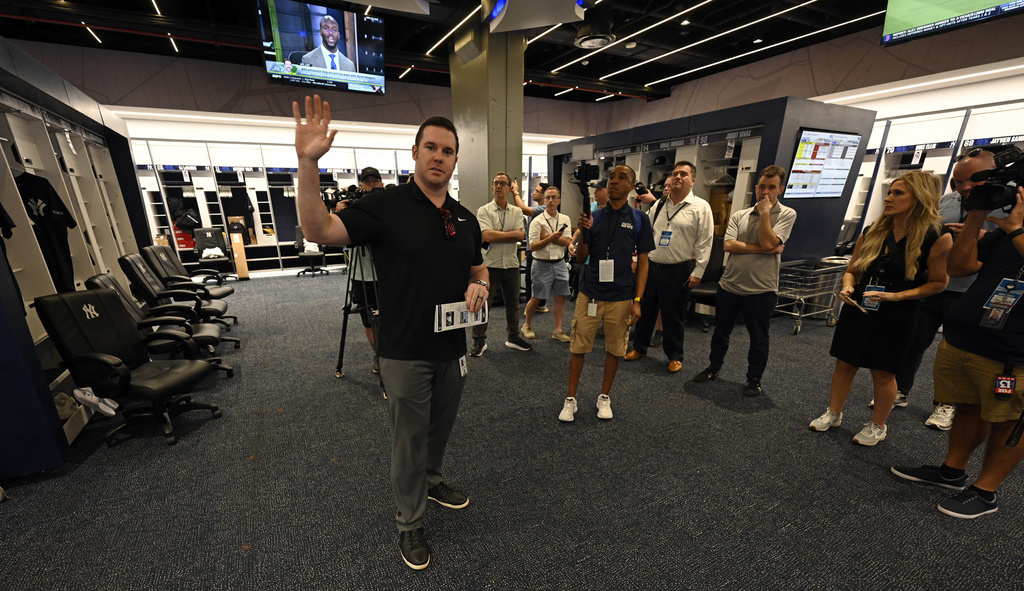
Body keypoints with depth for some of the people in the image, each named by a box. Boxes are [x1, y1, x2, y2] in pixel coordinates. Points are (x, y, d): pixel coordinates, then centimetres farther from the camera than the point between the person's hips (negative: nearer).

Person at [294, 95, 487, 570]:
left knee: (441, 427, 25)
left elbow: (478, 267, 17)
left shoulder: (465, 219, 7)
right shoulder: (386, 205, -10)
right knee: (409, 441, 12)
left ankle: (430, 480, 54)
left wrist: (480, 285, -5)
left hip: (452, 348, 5)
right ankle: (409, 524, 37)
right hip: (405, 352, -5)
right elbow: (318, 229, -19)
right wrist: (308, 162, -30)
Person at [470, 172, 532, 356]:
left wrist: (496, 236, -14)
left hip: (511, 264, 4)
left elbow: (520, 236, -6)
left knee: (513, 304, 14)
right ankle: (479, 341, 18)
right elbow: (487, 236, -17)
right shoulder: (484, 210, -2)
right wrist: (513, 234, -11)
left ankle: (513, 337, 31)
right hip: (490, 264, -3)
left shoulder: (516, 212, 9)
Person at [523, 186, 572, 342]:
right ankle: (527, 326, 24)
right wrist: (551, 238, -23)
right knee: (536, 298, 3)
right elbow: (533, 246, -12)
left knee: (560, 297, 4)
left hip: (559, 263, 4)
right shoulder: (537, 221, -6)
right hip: (542, 264, -4)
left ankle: (558, 330, 14)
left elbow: (567, 241, -6)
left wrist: (548, 237, -15)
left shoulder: (565, 219, 6)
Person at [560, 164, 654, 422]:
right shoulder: (594, 216, 3)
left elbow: (642, 261, 3)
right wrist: (583, 232, -15)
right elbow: (581, 258, 4)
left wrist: (637, 300, -3)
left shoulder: (639, 219, 2)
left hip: (621, 297, 0)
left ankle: (604, 397, 31)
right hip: (589, 294, 0)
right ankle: (571, 399, 20)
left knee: (614, 349, 12)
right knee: (578, 347, 5)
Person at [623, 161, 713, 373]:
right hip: (651, 266, 5)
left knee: (673, 316, 6)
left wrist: (697, 272, -11)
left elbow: (704, 243, -8)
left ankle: (675, 356, 25)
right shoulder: (659, 206, 10)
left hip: (678, 271, -4)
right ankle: (639, 348, 31)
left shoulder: (701, 207, -4)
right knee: (645, 310, 14)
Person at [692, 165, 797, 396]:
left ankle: (754, 379, 28)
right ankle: (713, 367, 34)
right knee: (720, 332, 16)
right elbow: (728, 245, -9)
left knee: (758, 338, 10)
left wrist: (764, 212, -11)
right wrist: (763, 250, -15)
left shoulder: (787, 215, -1)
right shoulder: (739, 216, 7)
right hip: (729, 285, 3)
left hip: (761, 289, -3)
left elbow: (768, 242, -18)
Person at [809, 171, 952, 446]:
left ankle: (877, 426, 29)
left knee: (883, 372, 9)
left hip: (895, 317, -3)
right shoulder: (871, 233, 1)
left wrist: (896, 296, -18)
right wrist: (848, 288, -11)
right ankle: (833, 414, 26)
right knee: (845, 364, 10)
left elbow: (938, 283, -4)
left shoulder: (935, 240, -8)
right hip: (857, 310, 3)